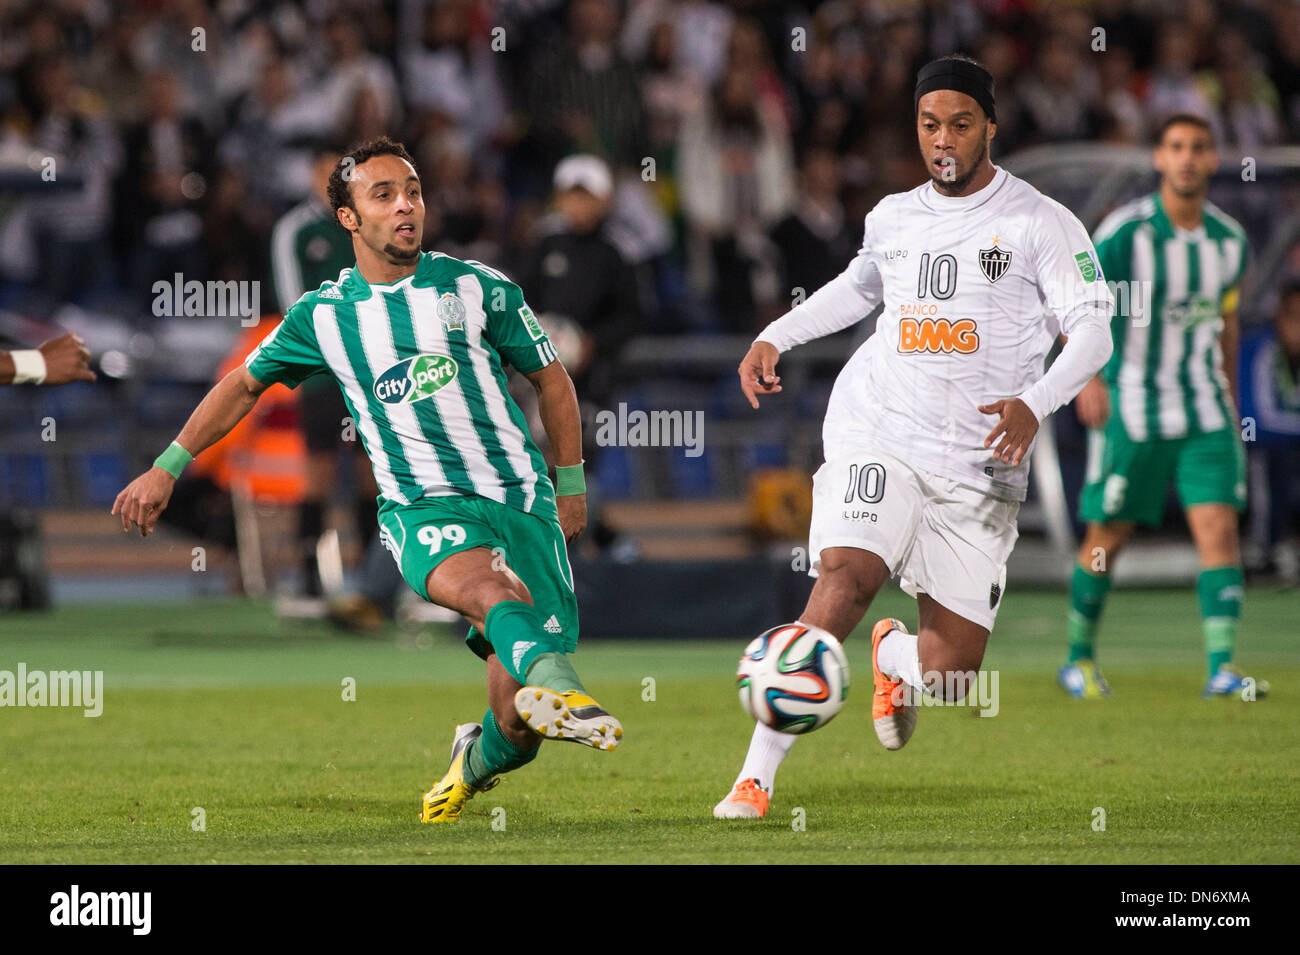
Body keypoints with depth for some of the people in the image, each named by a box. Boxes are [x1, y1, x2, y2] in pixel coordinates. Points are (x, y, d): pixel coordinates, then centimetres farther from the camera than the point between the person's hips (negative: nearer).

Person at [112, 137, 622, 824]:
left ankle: (476, 761, 28)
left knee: (516, 723, -7)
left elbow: (549, 378, 19)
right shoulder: (324, 316, 8)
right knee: (489, 589, -39)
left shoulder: (478, 288, 6)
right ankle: (553, 683, -67)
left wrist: (570, 484, 21)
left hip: (520, 500, 1)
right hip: (422, 510, -1)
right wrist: (167, 469, 24)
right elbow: (244, 385, 24)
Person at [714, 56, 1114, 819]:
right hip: (878, 436, 1)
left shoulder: (1041, 223, -1)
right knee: (847, 576, -26)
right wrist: (775, 338, 23)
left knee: (952, 668, -1)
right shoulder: (893, 218, 12)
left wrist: (1036, 404, -25)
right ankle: (757, 777, -26)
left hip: (977, 467, -1)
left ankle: (894, 655, 39)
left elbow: (1093, 335, -8)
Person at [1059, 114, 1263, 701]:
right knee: (1108, 536, 4)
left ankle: (1222, 666, -13)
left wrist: (1231, 401, 19)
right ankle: (1079, 659, 22)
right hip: (1131, 405, -3)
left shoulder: (1229, 239, 4)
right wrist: (1089, 378, -17)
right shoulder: (1125, 231, -11)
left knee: (1219, 526, -11)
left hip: (1204, 406, 3)